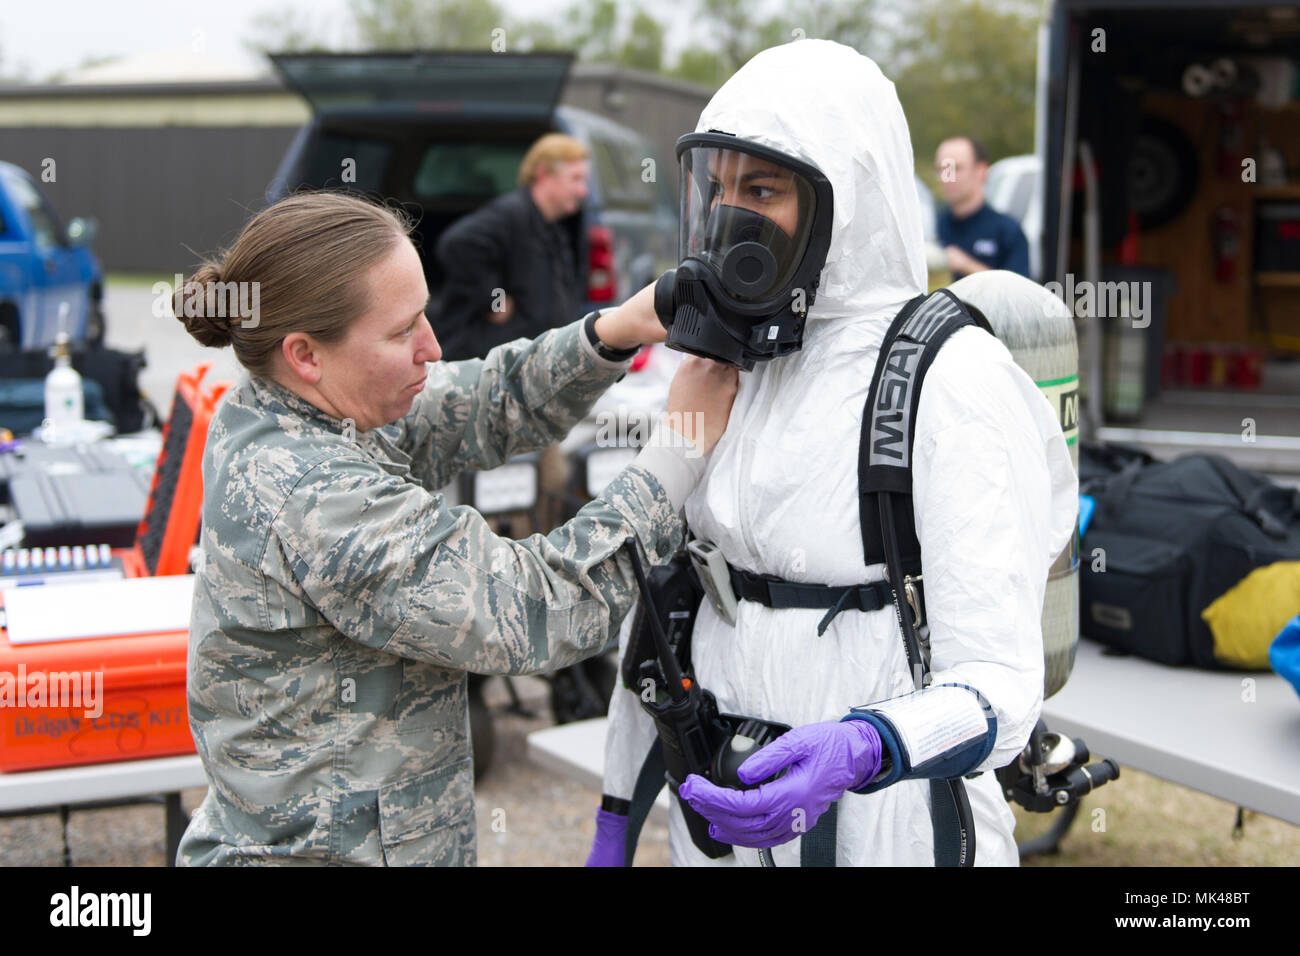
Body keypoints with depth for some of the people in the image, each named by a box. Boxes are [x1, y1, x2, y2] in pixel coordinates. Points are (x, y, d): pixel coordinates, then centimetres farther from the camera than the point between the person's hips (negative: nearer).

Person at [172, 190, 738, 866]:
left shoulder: (266, 410, -2)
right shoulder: (316, 501, -29)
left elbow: (483, 405, 2)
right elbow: (539, 613, -25)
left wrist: (617, 331, -13)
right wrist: (683, 445, -20)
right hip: (329, 851, -9)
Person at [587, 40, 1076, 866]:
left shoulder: (953, 384, -19)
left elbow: (998, 688, -22)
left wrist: (856, 753, -41)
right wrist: (616, 814, 11)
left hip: (883, 823, -5)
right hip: (721, 802, 6)